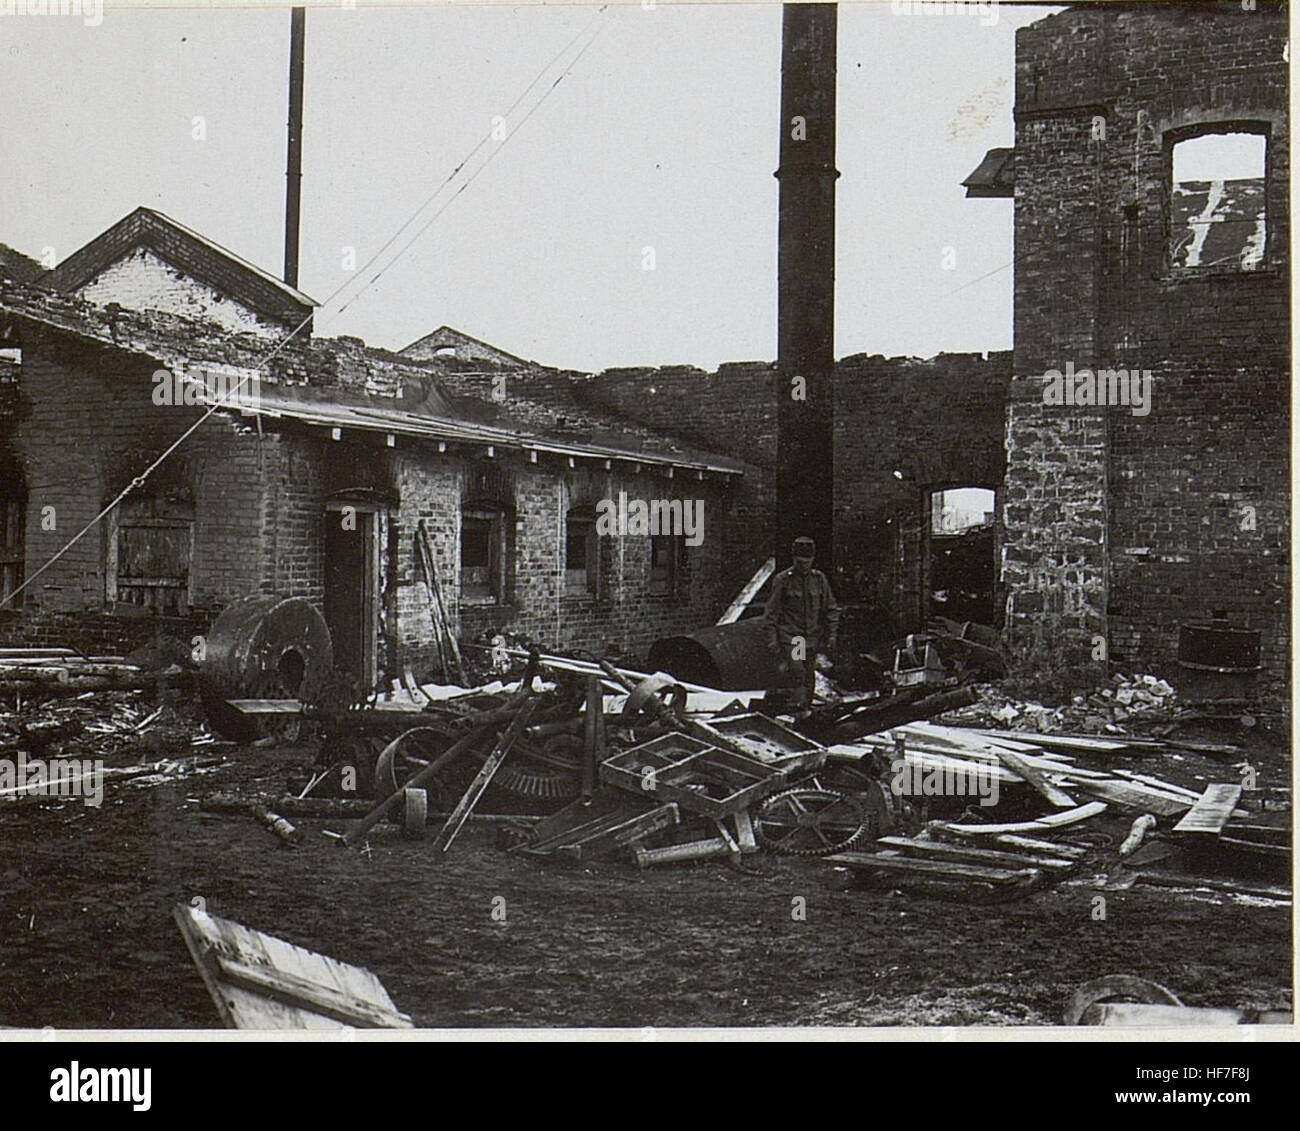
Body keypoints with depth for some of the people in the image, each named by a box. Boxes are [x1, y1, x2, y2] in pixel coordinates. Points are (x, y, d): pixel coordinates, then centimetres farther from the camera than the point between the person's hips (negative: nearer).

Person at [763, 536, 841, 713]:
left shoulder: (819, 579, 6)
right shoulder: (782, 580, -4)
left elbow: (831, 609, 12)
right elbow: (772, 612, -1)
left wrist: (832, 634, 5)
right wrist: (772, 639, -7)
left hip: (812, 638, 4)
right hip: (790, 637, -4)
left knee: (809, 678, 5)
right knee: (797, 673, -18)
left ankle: (805, 709, 15)